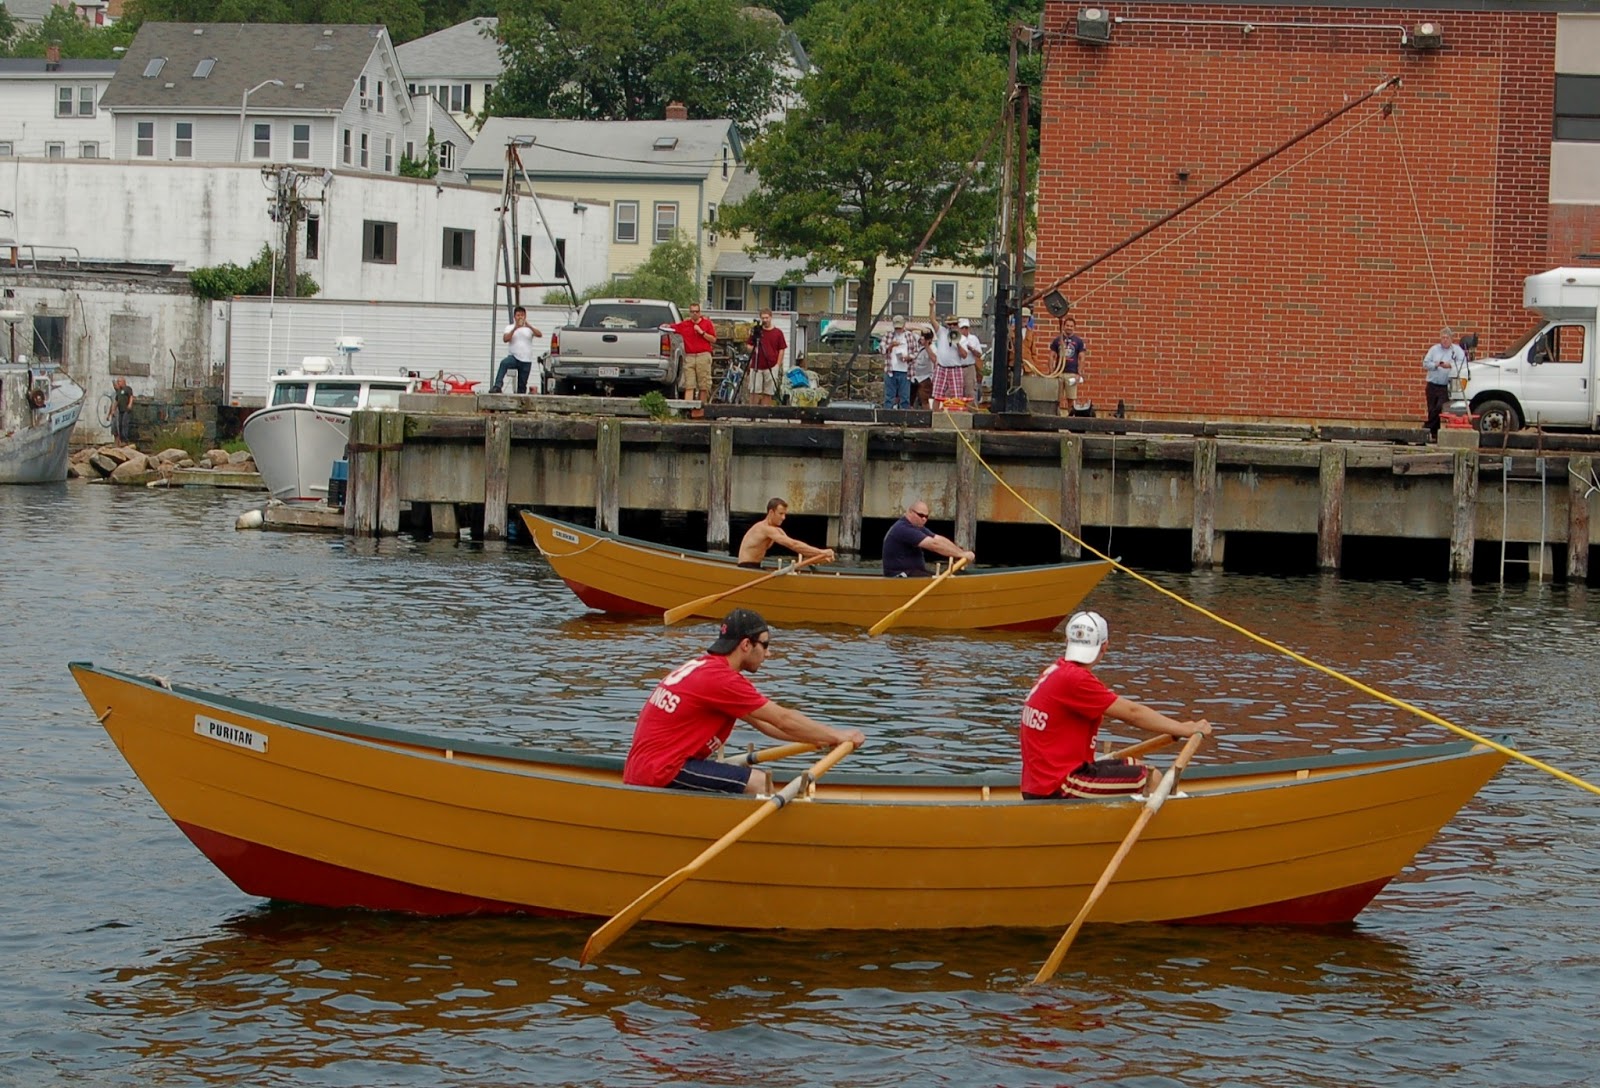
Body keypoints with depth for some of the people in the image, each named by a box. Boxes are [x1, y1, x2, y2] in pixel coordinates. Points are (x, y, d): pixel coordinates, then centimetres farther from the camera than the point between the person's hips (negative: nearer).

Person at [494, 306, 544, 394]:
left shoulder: (529, 328, 8)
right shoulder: (510, 328, 8)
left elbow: (539, 334, -11)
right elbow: (505, 339, -9)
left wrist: (529, 326, -26)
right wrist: (515, 328, -20)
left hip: (526, 361, 2)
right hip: (514, 357, -2)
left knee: (522, 385, 4)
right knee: (504, 363, -35)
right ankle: (498, 386, -44)